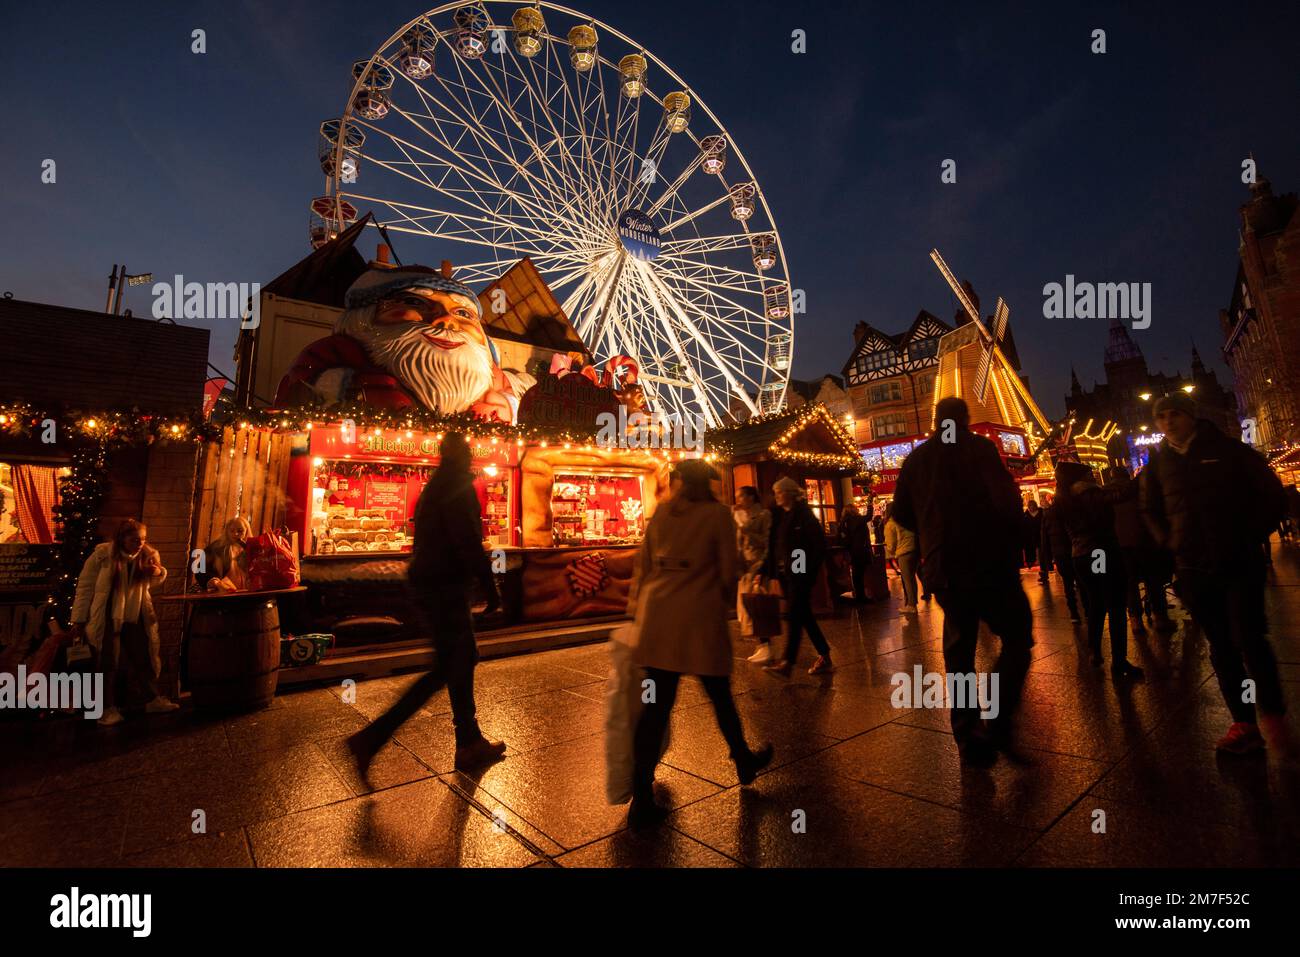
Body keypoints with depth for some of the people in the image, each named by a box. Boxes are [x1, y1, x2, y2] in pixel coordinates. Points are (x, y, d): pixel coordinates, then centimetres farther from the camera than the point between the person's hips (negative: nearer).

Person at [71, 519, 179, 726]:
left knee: (144, 658, 10)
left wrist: (158, 572, -12)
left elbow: (153, 583, 13)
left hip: (136, 618, 4)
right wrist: (78, 619, -6)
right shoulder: (102, 554, -14)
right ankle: (108, 708, 14)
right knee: (110, 663, 2)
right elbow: (85, 587, -7)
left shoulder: (146, 555, -3)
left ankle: (152, 700, 21)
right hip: (108, 619, -4)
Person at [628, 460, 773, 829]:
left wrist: (642, 603, 23)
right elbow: (727, 569, 1)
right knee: (720, 695, 17)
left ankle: (642, 800, 10)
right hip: (700, 615, -3)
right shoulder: (717, 512, 1)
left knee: (656, 704, 6)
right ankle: (744, 762, 41)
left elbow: (643, 564, 12)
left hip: (658, 612, 3)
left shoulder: (660, 513, 10)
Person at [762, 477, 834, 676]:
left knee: (796, 616, -6)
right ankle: (824, 656, 23)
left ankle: (787, 662, -5)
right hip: (785, 573, 8)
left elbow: (819, 545, -12)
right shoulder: (781, 516, 13)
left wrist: (810, 571, -17)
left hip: (800, 574, -8)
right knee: (804, 616, 12)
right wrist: (766, 571, 4)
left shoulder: (804, 514, -8)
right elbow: (774, 546, 12)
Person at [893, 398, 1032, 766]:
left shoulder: (916, 458, 8)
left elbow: (901, 513, 10)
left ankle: (968, 737, 18)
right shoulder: (978, 447, -6)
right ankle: (998, 721, 0)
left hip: (941, 568, 5)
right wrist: (1010, 540, 2)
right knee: (1017, 637, 12)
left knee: (959, 648, 14)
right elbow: (1006, 501, -16)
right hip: (986, 563, -4)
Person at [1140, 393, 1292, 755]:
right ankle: (1245, 723, 15)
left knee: (1248, 639, -8)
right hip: (1193, 569, 2)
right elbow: (1149, 509, 18)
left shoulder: (1228, 449, -1)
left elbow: (1272, 495, 3)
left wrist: (1250, 535, -3)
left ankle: (1272, 717, 11)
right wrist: (1171, 543, 6)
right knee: (1221, 646, 7)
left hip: (1240, 562, -2)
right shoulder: (1159, 462, 6)